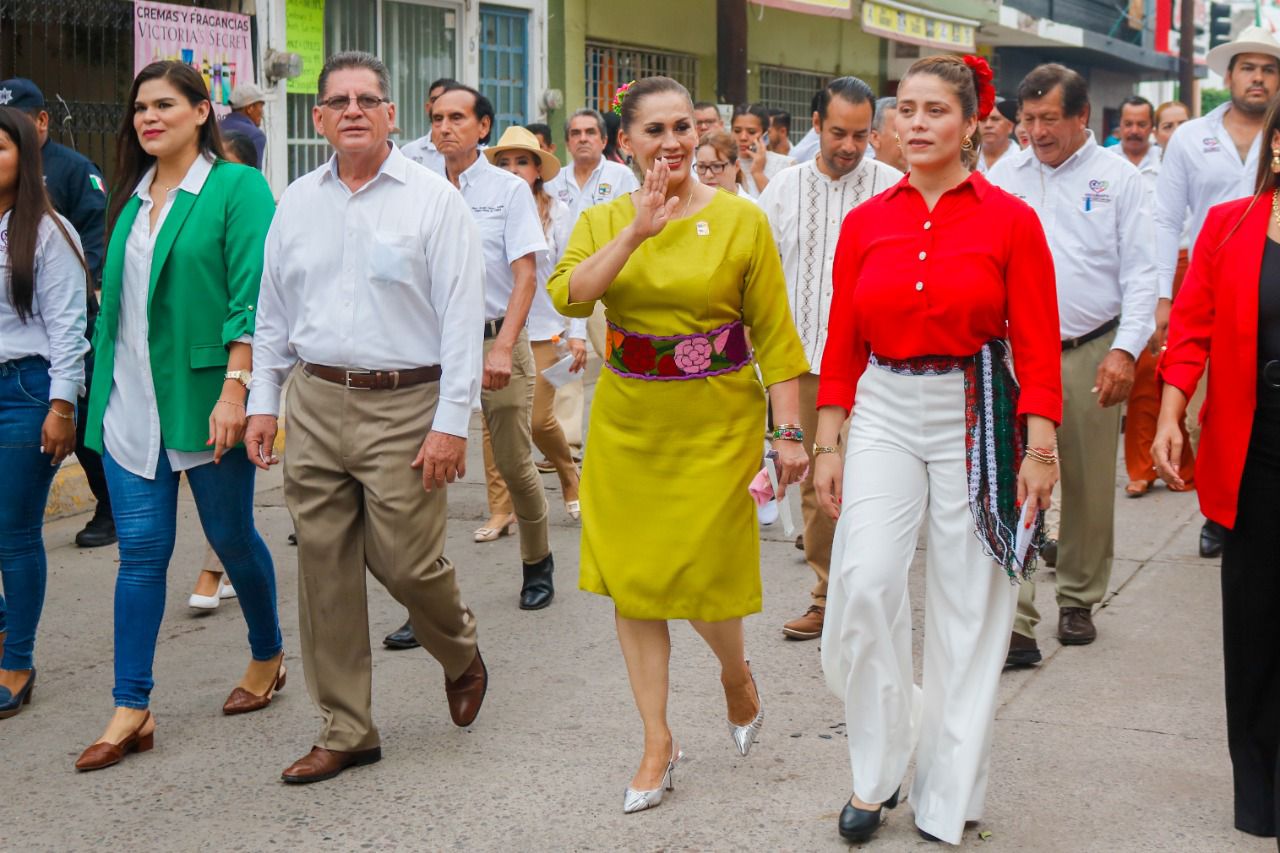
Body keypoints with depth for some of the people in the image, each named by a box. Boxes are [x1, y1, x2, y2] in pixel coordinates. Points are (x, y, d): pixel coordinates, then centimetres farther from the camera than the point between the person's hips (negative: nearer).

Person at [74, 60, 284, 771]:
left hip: (203, 399, -5)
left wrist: (234, 391, -21)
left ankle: (268, 655, 32)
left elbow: (251, 298, -13)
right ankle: (131, 710, 6)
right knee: (140, 549, 3)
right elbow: (114, 295, 18)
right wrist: (102, 390, 14)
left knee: (231, 537, 9)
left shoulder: (238, 187, -6)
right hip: (132, 403, 5)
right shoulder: (132, 196, 13)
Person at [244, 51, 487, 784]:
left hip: (403, 404, -4)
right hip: (316, 401, 5)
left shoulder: (432, 199, -5)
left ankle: (463, 657, 31)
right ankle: (347, 731, 18)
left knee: (407, 561, -4)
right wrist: (263, 402, 11)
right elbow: (273, 312, 17)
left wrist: (452, 422, -13)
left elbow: (462, 317, -8)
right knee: (325, 569, 6)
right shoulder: (296, 203, 11)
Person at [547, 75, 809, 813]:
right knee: (631, 582, 6)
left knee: (695, 575, -3)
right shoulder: (604, 221, 3)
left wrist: (790, 433, -9)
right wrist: (636, 232, -24)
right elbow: (568, 295, -16)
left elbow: (774, 334, -5)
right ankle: (659, 743, 20)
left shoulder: (741, 220, -4)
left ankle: (736, 673, 33)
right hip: (626, 422, 3)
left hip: (715, 424, -3)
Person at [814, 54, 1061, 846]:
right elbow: (842, 344, 6)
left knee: (968, 602, 4)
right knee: (865, 584, -11)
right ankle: (879, 771, 10)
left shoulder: (1010, 219, -3)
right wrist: (827, 444, 3)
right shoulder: (866, 223, 5)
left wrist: (1040, 451, -9)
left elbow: (1037, 346, -5)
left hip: (978, 417, -2)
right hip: (884, 413, 2)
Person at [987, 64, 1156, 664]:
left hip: (1092, 355, 0)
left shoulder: (1117, 177, 2)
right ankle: (1014, 622, -8)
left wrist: (1125, 350, -12)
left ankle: (1079, 601, 27)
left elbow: (1139, 272, -1)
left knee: (1090, 485, 10)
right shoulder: (1003, 176, 8)